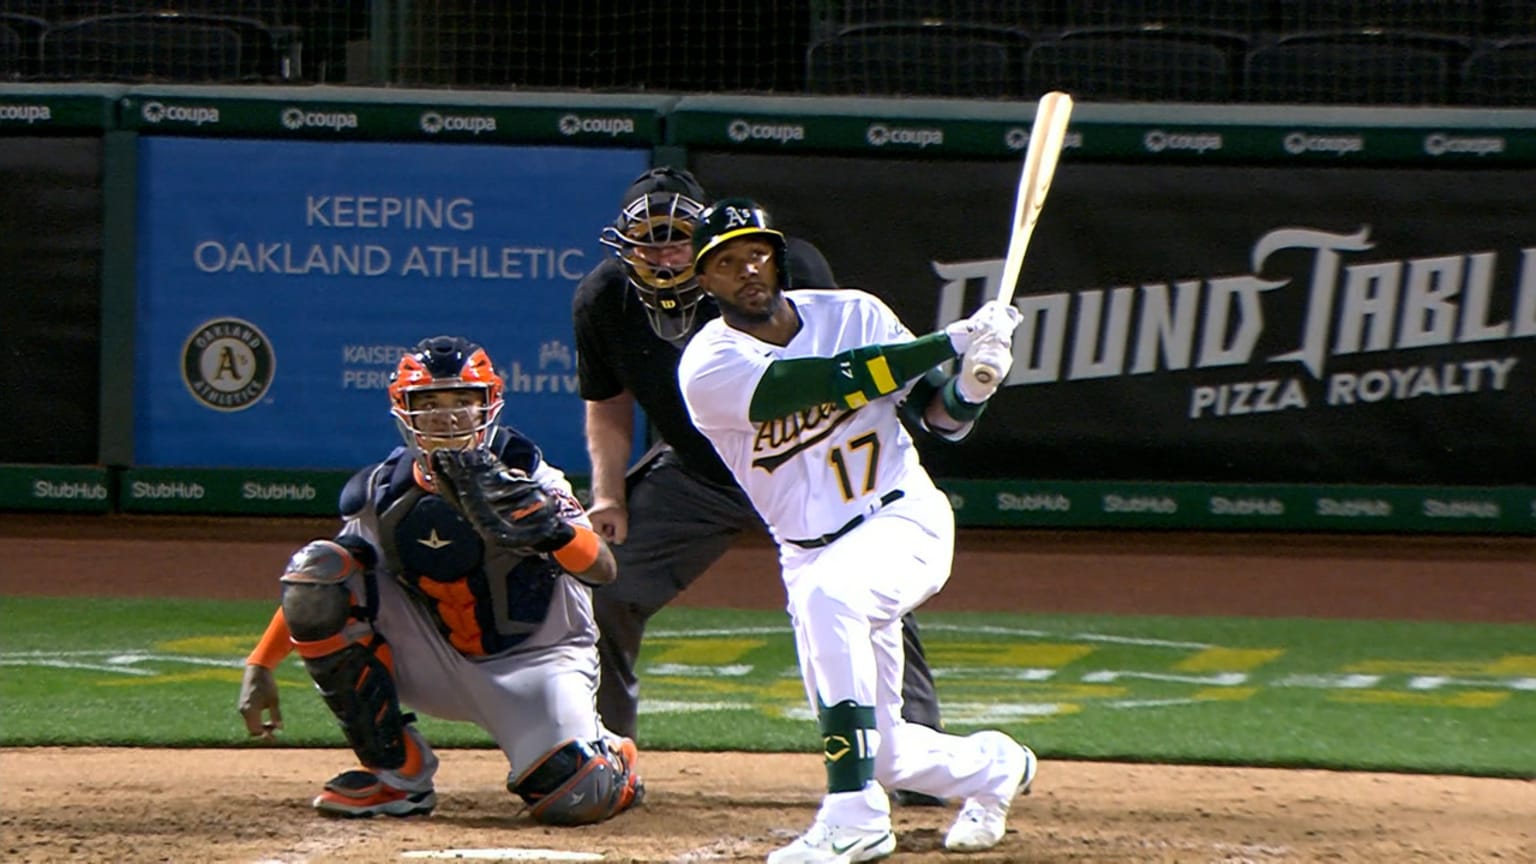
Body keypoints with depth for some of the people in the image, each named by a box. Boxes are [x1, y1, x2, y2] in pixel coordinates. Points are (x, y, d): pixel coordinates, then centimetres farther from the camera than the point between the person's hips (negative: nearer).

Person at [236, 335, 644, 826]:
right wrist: (260, 666, -6)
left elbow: (602, 570, -28)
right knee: (315, 569, -16)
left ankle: (612, 762, 14)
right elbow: (313, 586, 2)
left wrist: (546, 526, -46)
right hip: (440, 667, 4)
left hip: (534, 659, -4)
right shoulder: (384, 491, -6)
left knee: (573, 797, -31)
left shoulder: (523, 477, -16)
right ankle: (397, 773, -7)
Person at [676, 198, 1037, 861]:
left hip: (905, 517, -2)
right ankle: (994, 766, 39)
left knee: (827, 593, -35)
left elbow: (940, 418, 3)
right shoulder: (710, 367, -11)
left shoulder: (852, 314, -3)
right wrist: (950, 343, -28)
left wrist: (969, 387, -20)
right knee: (884, 755, 3)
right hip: (811, 553, 2)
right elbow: (833, 381, -24)